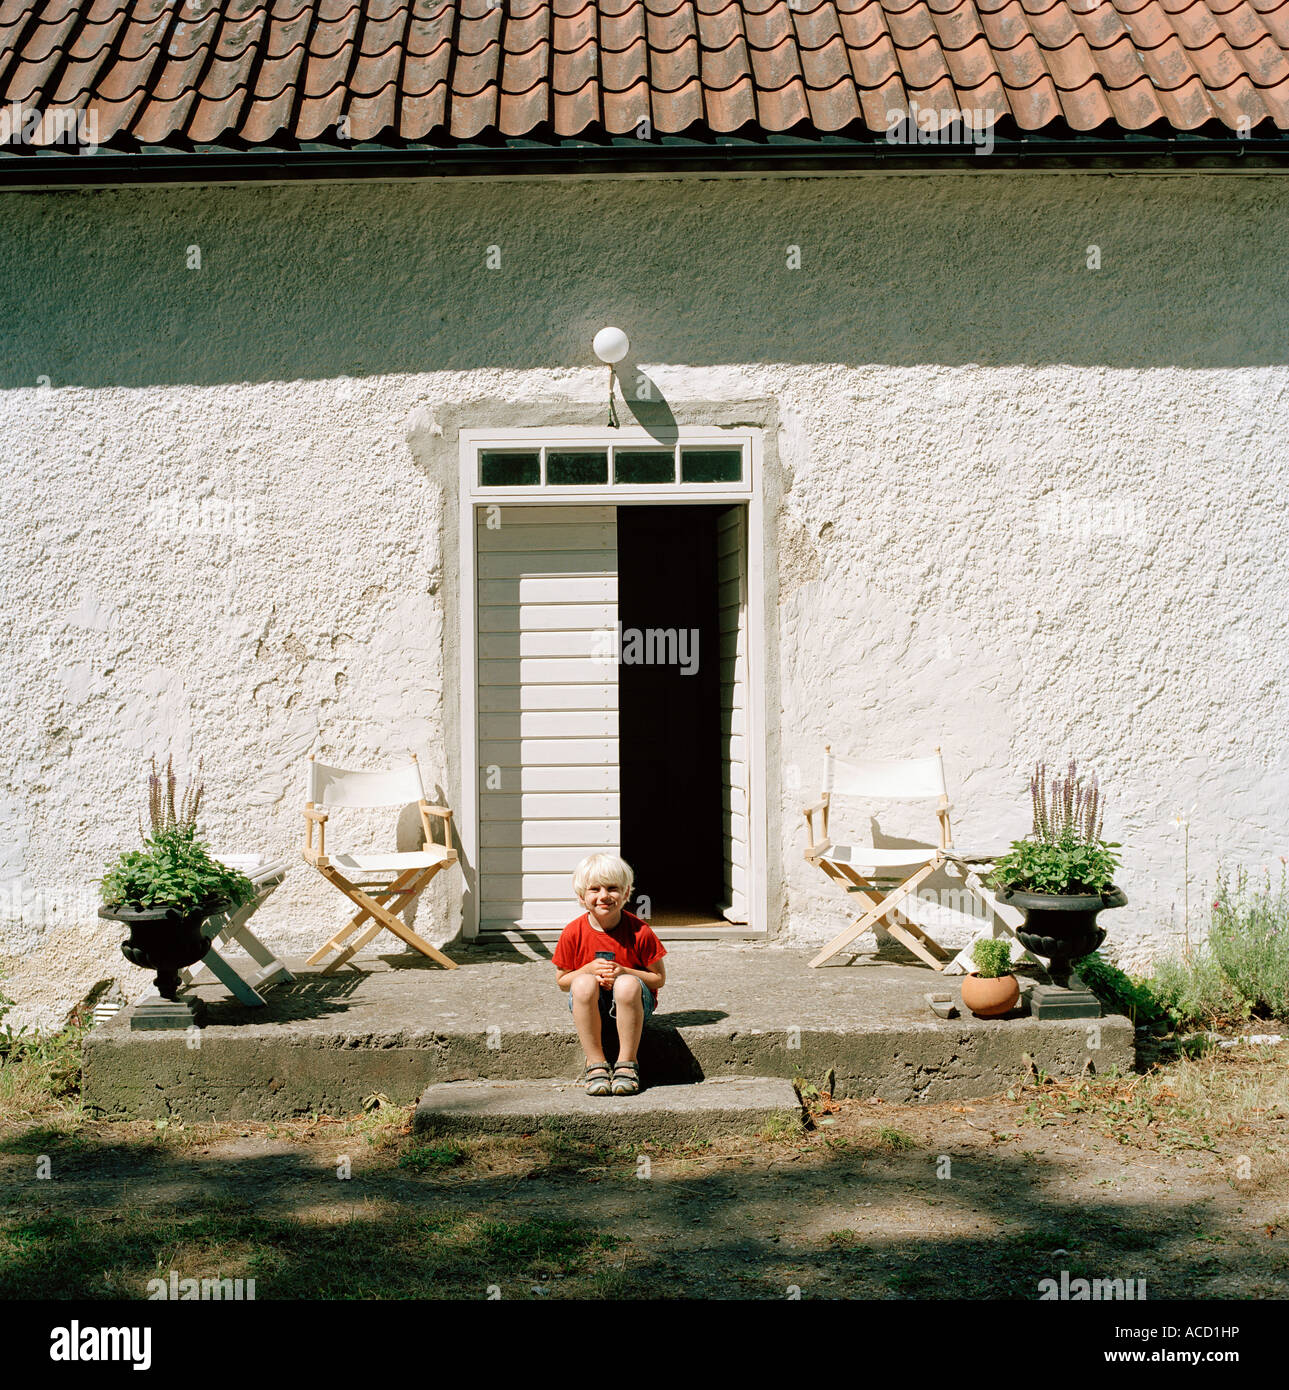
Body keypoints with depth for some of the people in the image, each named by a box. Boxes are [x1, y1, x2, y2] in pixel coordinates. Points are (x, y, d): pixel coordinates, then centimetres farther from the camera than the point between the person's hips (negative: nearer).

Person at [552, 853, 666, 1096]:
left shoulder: (639, 931, -11)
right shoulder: (573, 933, -7)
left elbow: (659, 978, -5)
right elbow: (562, 981, 3)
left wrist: (623, 973, -21)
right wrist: (589, 970, -17)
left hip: (633, 1002, -1)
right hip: (589, 1002, 2)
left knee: (627, 985, -37)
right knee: (584, 983, -34)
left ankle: (627, 1063, -21)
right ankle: (595, 1064, -22)